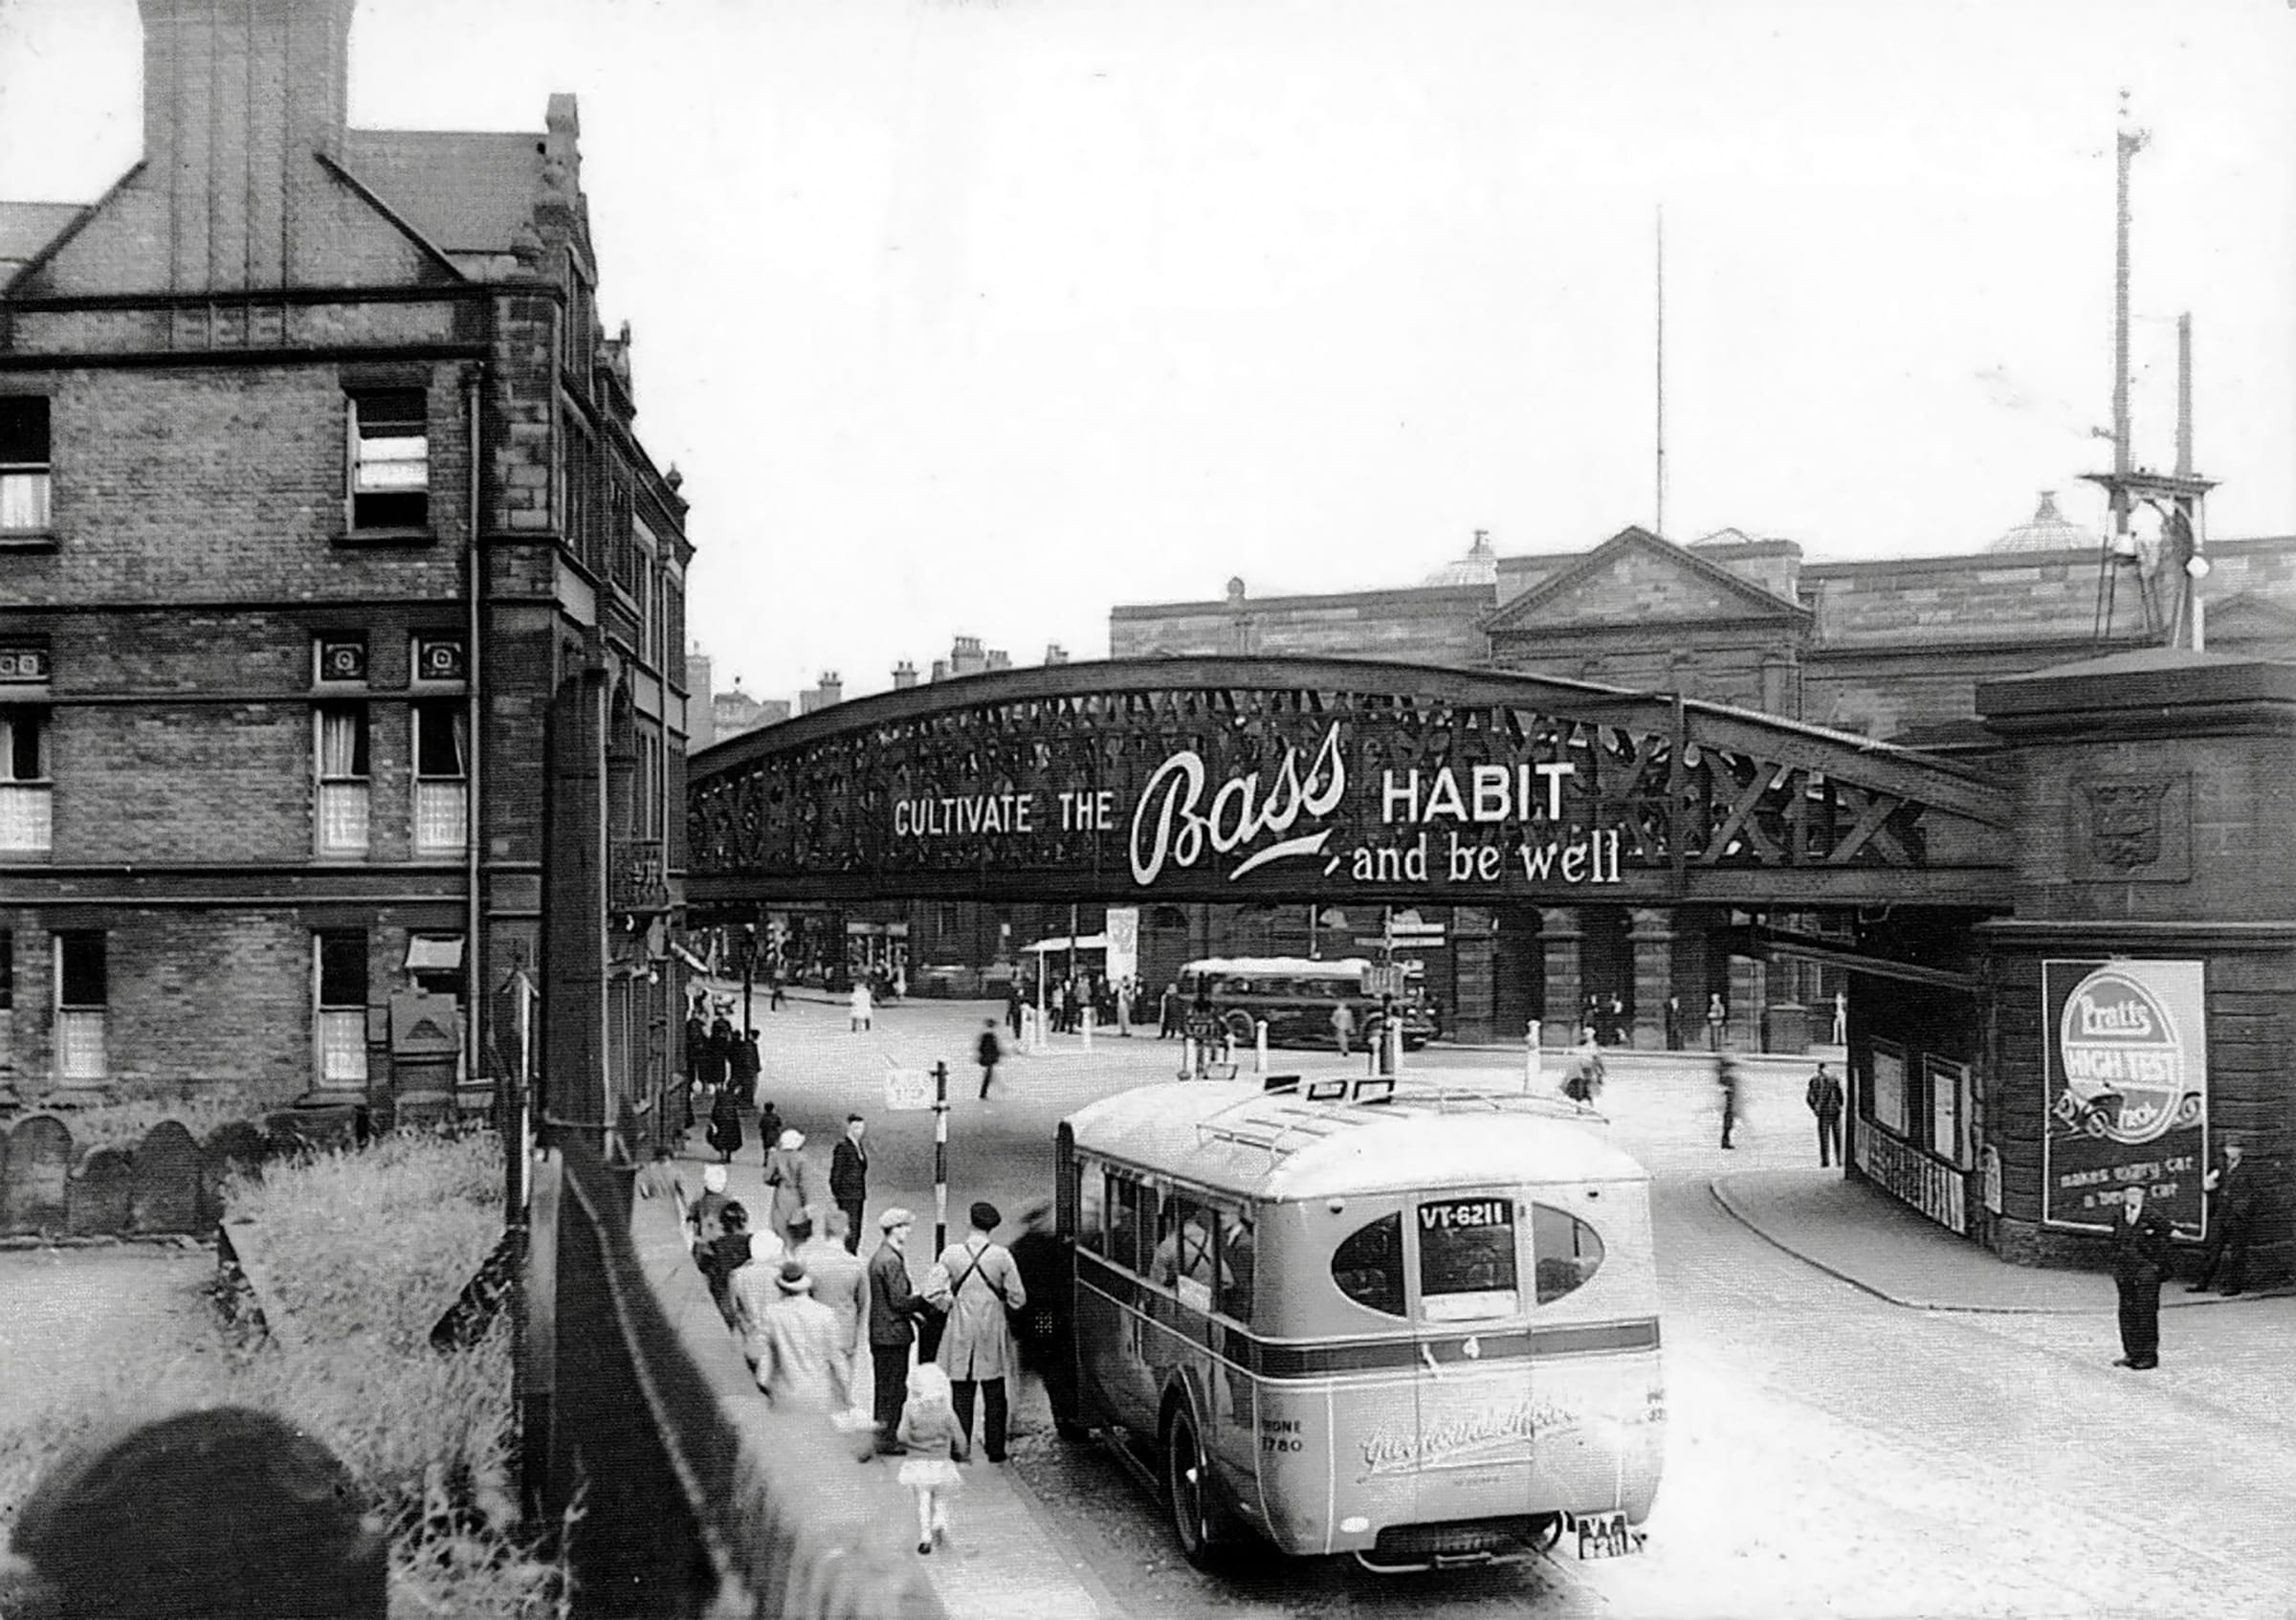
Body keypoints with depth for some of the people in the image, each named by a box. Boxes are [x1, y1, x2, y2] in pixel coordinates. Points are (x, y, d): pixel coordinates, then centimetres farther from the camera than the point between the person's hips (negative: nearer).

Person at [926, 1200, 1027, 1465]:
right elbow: (1018, 1298, -5)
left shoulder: (950, 1254, -7)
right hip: (993, 1333, 0)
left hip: (960, 1333, 0)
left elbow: (933, 1291, -10)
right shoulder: (1002, 1255, -9)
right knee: (994, 1396, 9)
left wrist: (952, 1304, 6)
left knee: (962, 1393, 7)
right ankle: (995, 1449, 12)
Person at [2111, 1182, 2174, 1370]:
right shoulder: (2120, 1221, 12)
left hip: (2146, 1272, -5)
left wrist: (2156, 1269, -9)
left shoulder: (2153, 1218, -4)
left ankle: (2149, 1356, 3)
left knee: (2146, 1313, -4)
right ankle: (2131, 1353, 14)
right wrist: (2117, 1273, 16)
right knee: (2127, 1313, 6)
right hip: (2125, 1273, 5)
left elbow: (2162, 1247, -3)